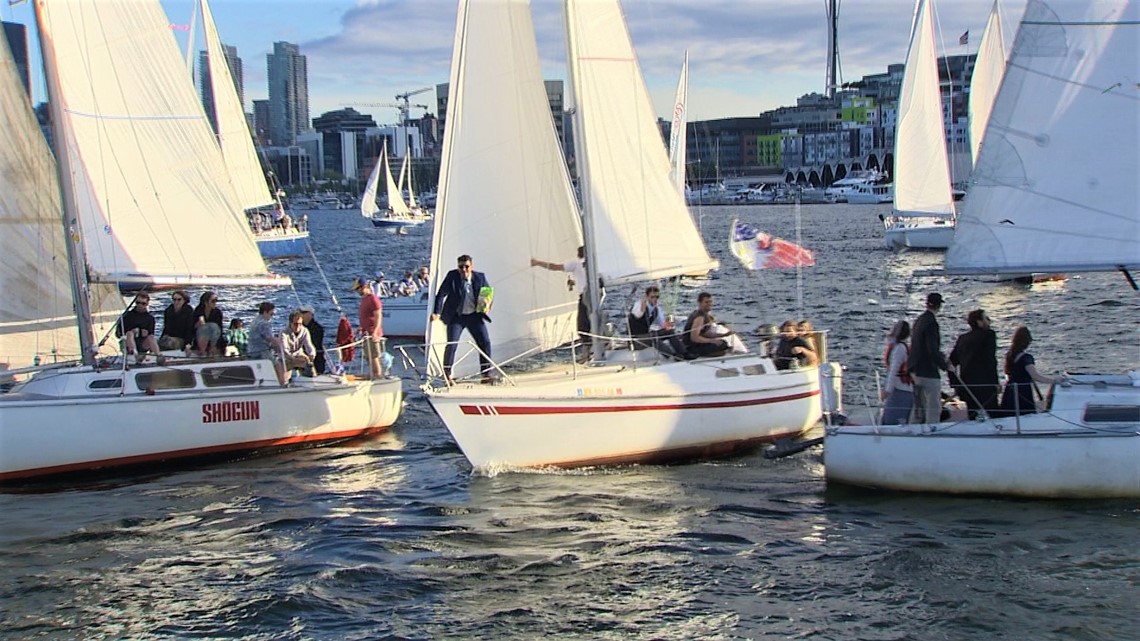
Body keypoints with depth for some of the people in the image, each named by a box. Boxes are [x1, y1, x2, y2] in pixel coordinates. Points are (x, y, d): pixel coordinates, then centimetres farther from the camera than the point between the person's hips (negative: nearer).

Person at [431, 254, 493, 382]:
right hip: (456, 316, -2)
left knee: (485, 342, -3)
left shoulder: (480, 277, -3)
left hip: (474, 315, 2)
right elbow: (441, 294, -11)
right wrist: (437, 312, -22)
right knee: (451, 344, -10)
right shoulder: (452, 276, -9)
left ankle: (486, 374, 7)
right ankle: (446, 374, 4)